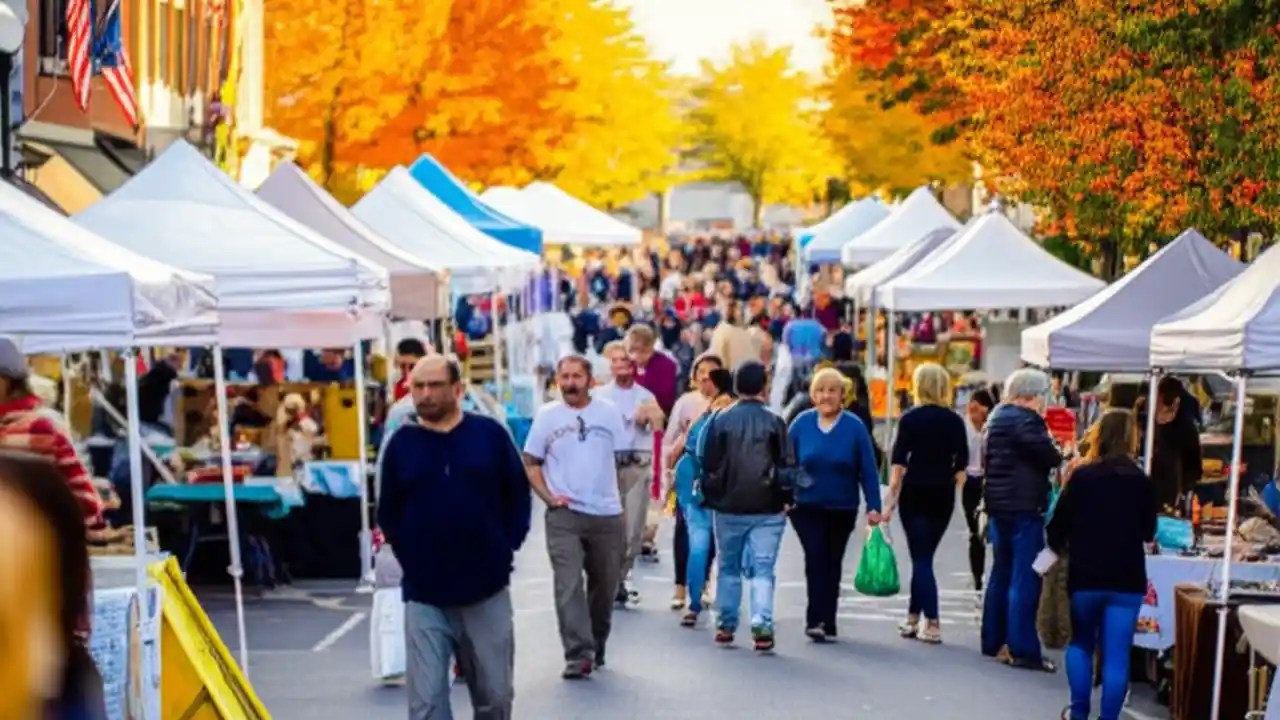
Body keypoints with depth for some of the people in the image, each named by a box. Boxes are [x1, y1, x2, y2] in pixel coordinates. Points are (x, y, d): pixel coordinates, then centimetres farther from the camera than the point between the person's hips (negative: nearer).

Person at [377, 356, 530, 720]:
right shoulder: (401, 443, 0)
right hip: (425, 597, 0)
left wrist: (504, 549, 1)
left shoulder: (490, 434, -1)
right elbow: (387, 514, 9)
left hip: (487, 590, 0)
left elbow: (519, 496, 6)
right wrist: (411, 558, 2)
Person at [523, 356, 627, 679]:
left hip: (607, 513, 2)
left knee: (605, 585, 11)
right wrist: (549, 497, -8)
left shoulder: (609, 412, 4)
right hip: (564, 515, -2)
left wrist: (617, 499, 3)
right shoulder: (546, 416, 1)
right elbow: (530, 463, 5)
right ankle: (578, 654, -17)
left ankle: (596, 647, 29)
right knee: (568, 585, -14)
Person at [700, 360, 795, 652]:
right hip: (767, 510, -1)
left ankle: (726, 626, 17)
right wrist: (786, 499, 10)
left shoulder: (720, 420, -1)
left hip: (729, 508, 2)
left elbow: (709, 465, 1)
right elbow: (786, 466, -3)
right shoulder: (773, 422, -5)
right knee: (763, 570, 0)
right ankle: (762, 625, -13)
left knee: (729, 568, 14)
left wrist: (709, 497, 13)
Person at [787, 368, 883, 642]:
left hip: (842, 509, 1)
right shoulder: (801, 424, -6)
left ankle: (826, 622, 21)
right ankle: (816, 619, -13)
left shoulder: (854, 427, -8)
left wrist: (874, 507, -11)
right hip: (807, 506, -1)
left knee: (832, 563, 10)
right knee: (816, 558, -13)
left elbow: (868, 470, -7)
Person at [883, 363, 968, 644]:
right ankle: (913, 618, 19)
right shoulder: (954, 421, 3)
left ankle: (932, 623, -10)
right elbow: (961, 466, 2)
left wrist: (892, 498, -6)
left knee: (921, 559, -2)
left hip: (915, 493, -3)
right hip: (943, 495, 3)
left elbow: (899, 462, -8)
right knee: (925, 556, 15)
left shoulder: (910, 419, -5)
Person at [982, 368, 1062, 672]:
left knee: (1001, 574, 17)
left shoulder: (997, 417, 15)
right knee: (1025, 578, -9)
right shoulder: (1025, 420, -16)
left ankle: (994, 641, 21)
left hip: (998, 504, 10)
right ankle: (1022, 648, -11)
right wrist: (1059, 457, 0)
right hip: (1024, 507, -10)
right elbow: (1049, 456, -19)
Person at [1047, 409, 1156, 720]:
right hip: (1127, 579, 0)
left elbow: (1058, 525, -1)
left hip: (1085, 576, 0)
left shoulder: (1082, 476, -5)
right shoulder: (1142, 482, 0)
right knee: (1116, 655, 1)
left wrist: (1060, 547, 20)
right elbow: (1149, 533, 12)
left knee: (1081, 643, 20)